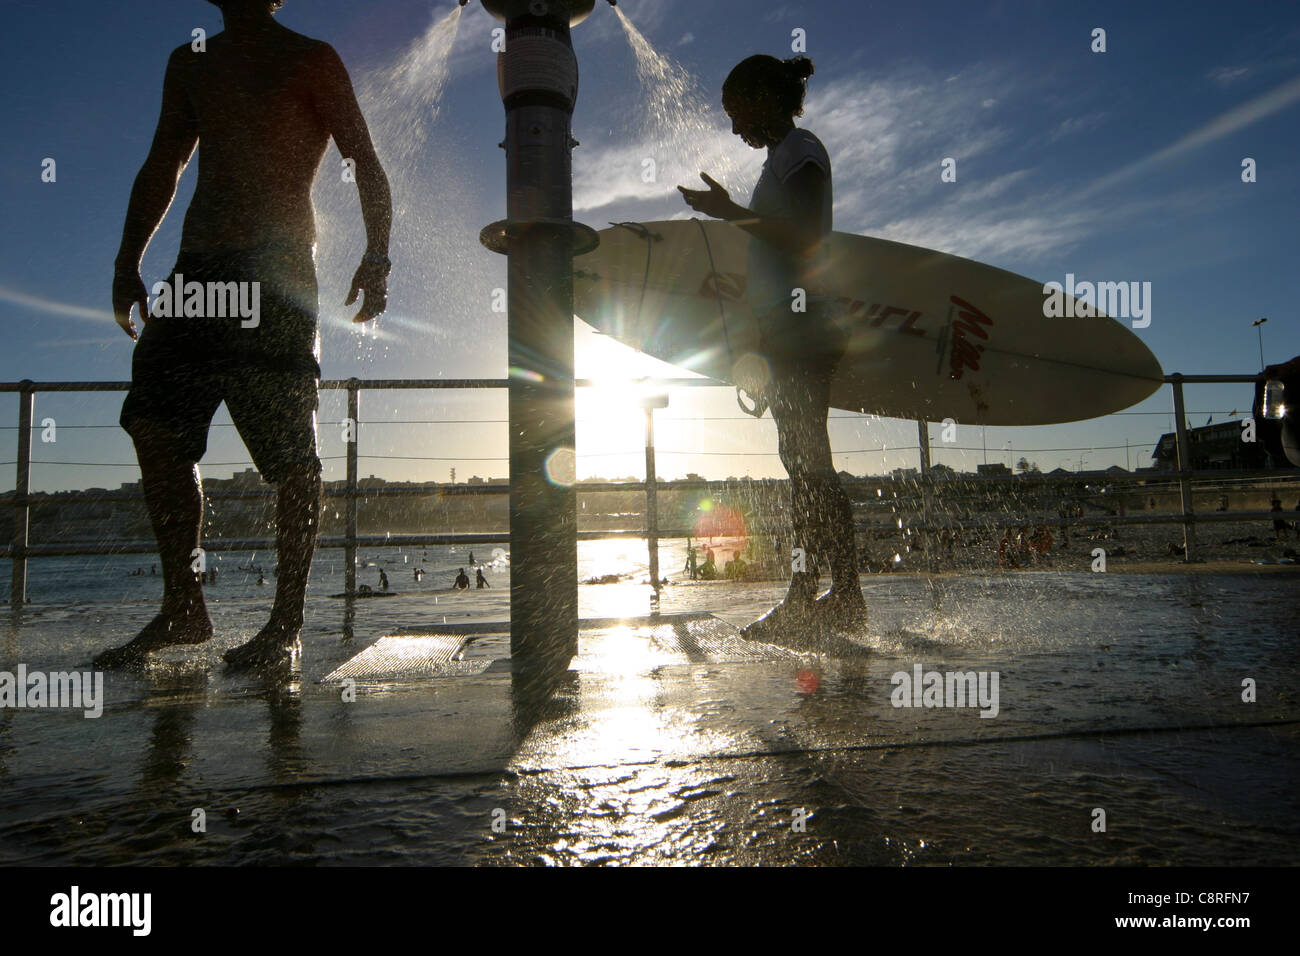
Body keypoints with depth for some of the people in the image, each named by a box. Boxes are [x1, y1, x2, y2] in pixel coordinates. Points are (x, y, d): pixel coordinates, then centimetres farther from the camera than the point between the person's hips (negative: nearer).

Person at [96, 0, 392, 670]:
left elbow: (367, 166, -2)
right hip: (197, 271, 7)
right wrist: (127, 263, 16)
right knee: (154, 426, -2)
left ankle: (285, 624, -1)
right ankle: (182, 609, 8)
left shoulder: (310, 61, 6)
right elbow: (161, 169, 26)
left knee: (291, 453, -9)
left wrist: (376, 257, -17)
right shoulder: (189, 64, 24)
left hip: (278, 270, -6)